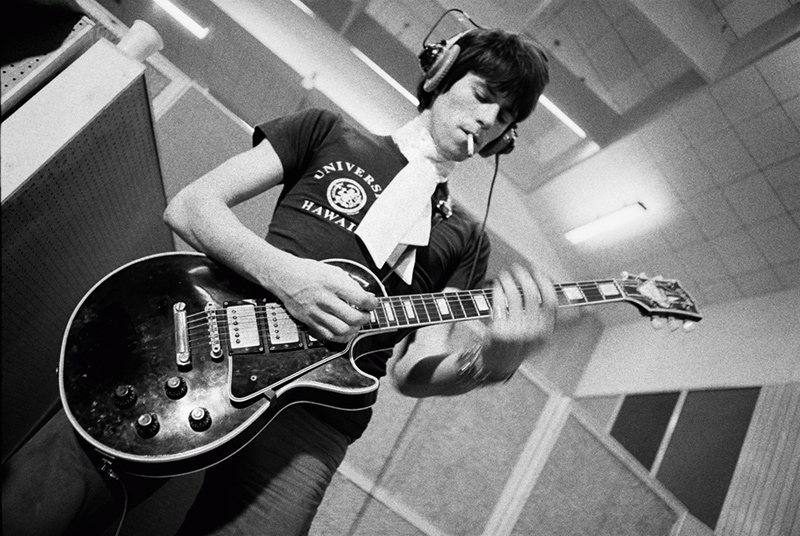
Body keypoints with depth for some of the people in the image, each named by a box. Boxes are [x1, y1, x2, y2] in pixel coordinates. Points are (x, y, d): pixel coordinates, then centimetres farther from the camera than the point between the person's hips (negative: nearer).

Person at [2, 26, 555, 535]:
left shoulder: (464, 238, 16)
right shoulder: (327, 132, 12)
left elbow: (412, 370, 6)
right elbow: (188, 206, 4)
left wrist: (492, 362, -15)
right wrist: (283, 273, -14)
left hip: (314, 407, 2)